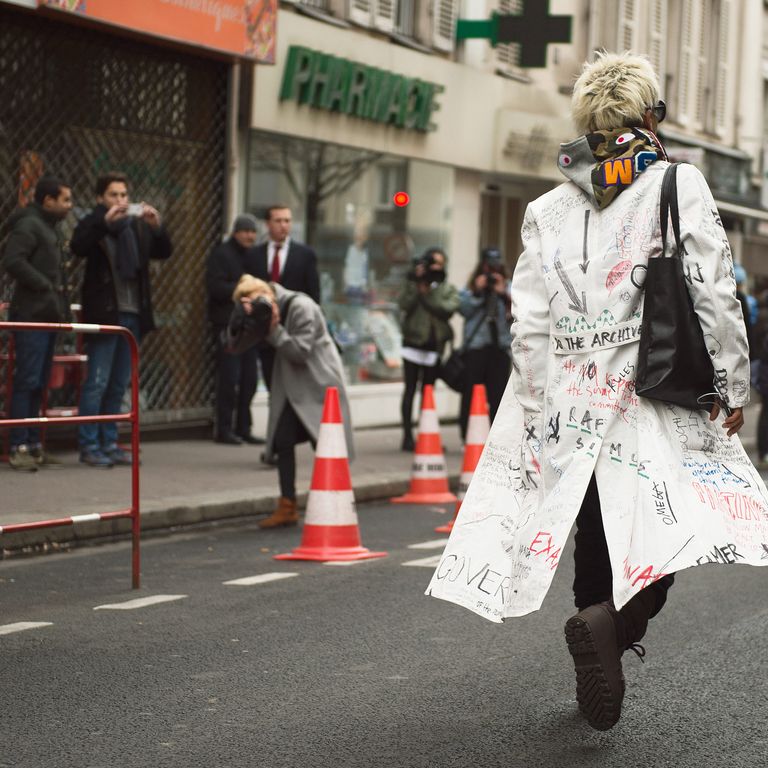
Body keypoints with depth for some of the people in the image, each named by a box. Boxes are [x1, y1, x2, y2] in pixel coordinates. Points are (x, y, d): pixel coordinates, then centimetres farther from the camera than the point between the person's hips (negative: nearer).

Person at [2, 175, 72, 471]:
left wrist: (60, 300, 11)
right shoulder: (28, 226, -10)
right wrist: (44, 286, -18)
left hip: (48, 314, 10)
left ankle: (33, 444, 16)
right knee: (27, 380, -10)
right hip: (31, 315, -10)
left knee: (38, 383, 11)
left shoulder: (47, 227, 20)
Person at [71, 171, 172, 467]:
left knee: (119, 384, 11)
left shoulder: (138, 225, 13)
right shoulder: (93, 223, -1)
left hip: (132, 314, 6)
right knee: (97, 382, -6)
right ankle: (89, 446, -2)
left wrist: (157, 227, -10)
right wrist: (105, 221, -28)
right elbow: (78, 247, -19)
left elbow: (164, 252, 7)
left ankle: (109, 443, 17)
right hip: (104, 314, -6)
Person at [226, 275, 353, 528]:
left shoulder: (301, 307, -19)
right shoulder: (263, 314, 2)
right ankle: (287, 507, 12)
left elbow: (300, 351, -22)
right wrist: (242, 318, -21)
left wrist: (274, 330, -25)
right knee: (282, 441, 4)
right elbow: (236, 345, -5)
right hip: (291, 385, 7)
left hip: (318, 383, -7)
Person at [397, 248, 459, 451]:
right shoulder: (414, 283, 3)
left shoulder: (448, 289, 9)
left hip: (435, 345, 3)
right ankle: (407, 436, -4)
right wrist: (414, 282, -18)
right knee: (410, 389, -4)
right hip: (414, 342, -3)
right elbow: (404, 304, -13)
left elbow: (448, 308, -10)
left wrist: (427, 294, -13)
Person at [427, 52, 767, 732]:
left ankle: (598, 678, 20)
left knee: (597, 541, 15)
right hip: (655, 396, -4)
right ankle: (612, 620, -30)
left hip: (572, 400, 4)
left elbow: (530, 326, 4)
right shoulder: (680, 186, -2)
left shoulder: (548, 210, 8)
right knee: (663, 534, -3)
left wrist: (538, 413, 10)